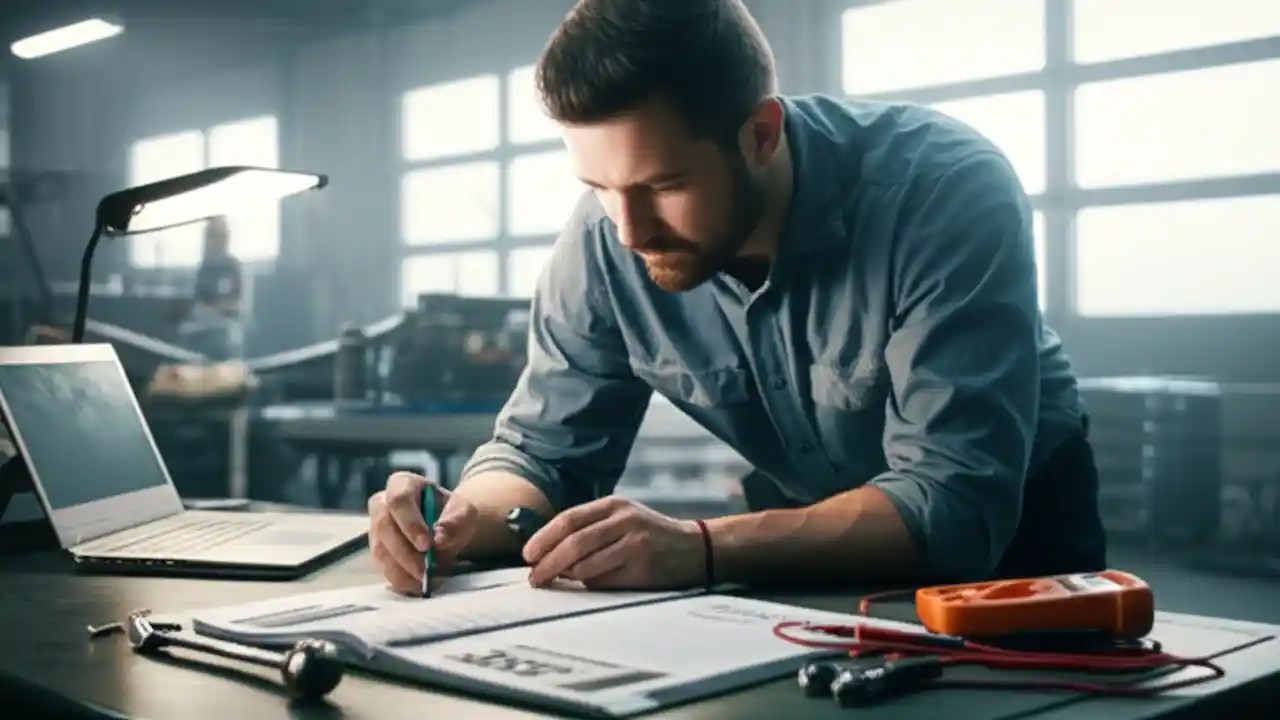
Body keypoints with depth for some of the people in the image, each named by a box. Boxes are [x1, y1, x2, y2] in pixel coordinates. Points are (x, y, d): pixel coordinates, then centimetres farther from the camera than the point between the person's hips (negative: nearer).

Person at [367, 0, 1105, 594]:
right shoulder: (603, 240, -16)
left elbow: (956, 503, -32)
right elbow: (541, 450, -7)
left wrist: (699, 548, -44)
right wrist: (462, 518, -28)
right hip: (812, 542, 3)